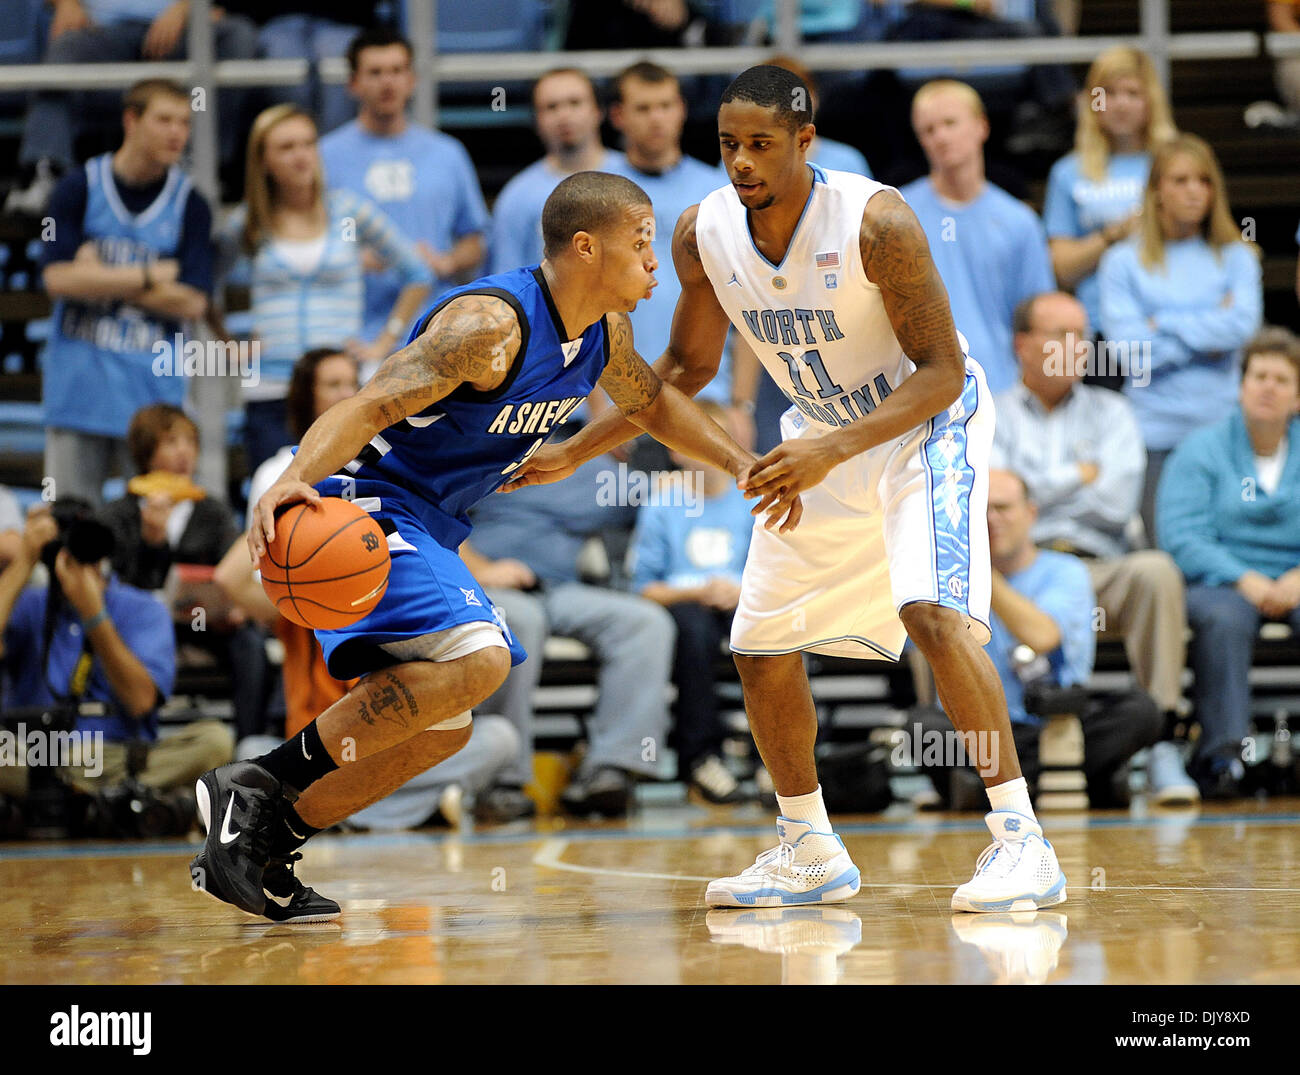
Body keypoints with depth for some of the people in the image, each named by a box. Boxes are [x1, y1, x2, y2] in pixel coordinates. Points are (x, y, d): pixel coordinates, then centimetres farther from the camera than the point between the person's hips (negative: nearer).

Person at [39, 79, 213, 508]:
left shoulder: (189, 204, 3)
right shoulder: (78, 189, 1)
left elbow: (192, 302, -5)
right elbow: (57, 278, -10)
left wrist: (102, 280, -8)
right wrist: (152, 276, -8)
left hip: (152, 390, 0)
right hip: (77, 386, 0)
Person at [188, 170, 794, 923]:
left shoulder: (603, 333, 4)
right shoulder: (490, 324, -24)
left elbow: (653, 402, 26)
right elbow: (365, 409, -32)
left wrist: (741, 463, 16)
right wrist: (293, 480, -49)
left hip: (424, 527, 10)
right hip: (365, 505, -10)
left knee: (439, 731, 16)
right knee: (477, 660, -29)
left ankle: (256, 848, 21)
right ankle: (258, 787, -22)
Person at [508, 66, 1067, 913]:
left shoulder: (876, 223, -29)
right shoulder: (704, 234, -12)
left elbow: (941, 371, -27)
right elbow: (687, 367, 5)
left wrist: (832, 451, -38)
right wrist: (573, 453, 1)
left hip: (927, 423, -7)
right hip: (826, 436, 7)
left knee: (934, 611, -27)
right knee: (762, 644, 6)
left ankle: (1022, 842, -22)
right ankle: (810, 853, 24)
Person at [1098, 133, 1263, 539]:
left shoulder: (1236, 257, 12)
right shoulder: (1123, 260, 7)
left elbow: (1244, 324, -6)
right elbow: (1128, 345, -5)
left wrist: (1165, 324, -6)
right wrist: (1212, 329, -3)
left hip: (1222, 424, 1)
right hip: (1155, 429, -1)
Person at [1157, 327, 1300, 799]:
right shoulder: (1201, 450, 7)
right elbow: (1181, 537, -5)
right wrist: (1244, 580, -19)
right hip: (1220, 582, -2)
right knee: (1225, 618, -37)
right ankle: (1221, 753, -38)